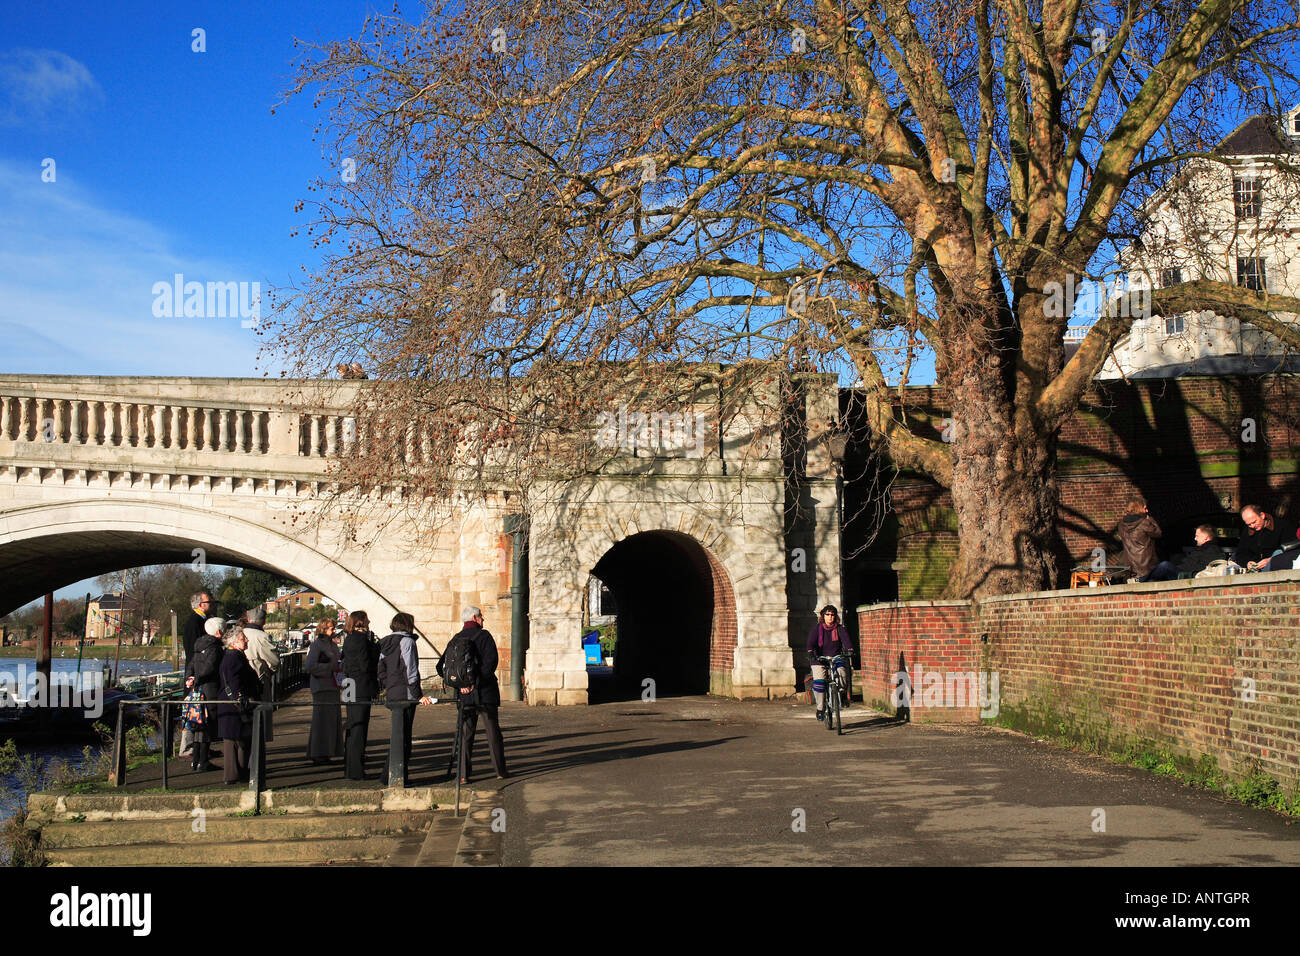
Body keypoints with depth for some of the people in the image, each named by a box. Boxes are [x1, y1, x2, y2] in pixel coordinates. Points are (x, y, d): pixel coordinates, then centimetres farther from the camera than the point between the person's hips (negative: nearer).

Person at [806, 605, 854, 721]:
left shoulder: (840, 628, 4)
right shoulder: (817, 628, 1)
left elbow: (846, 639, -12)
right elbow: (811, 641, -11)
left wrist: (850, 649, -33)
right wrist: (810, 653, -31)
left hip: (836, 658, 1)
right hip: (819, 659, -1)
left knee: (843, 679, -21)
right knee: (819, 681, -19)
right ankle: (820, 709, -6)